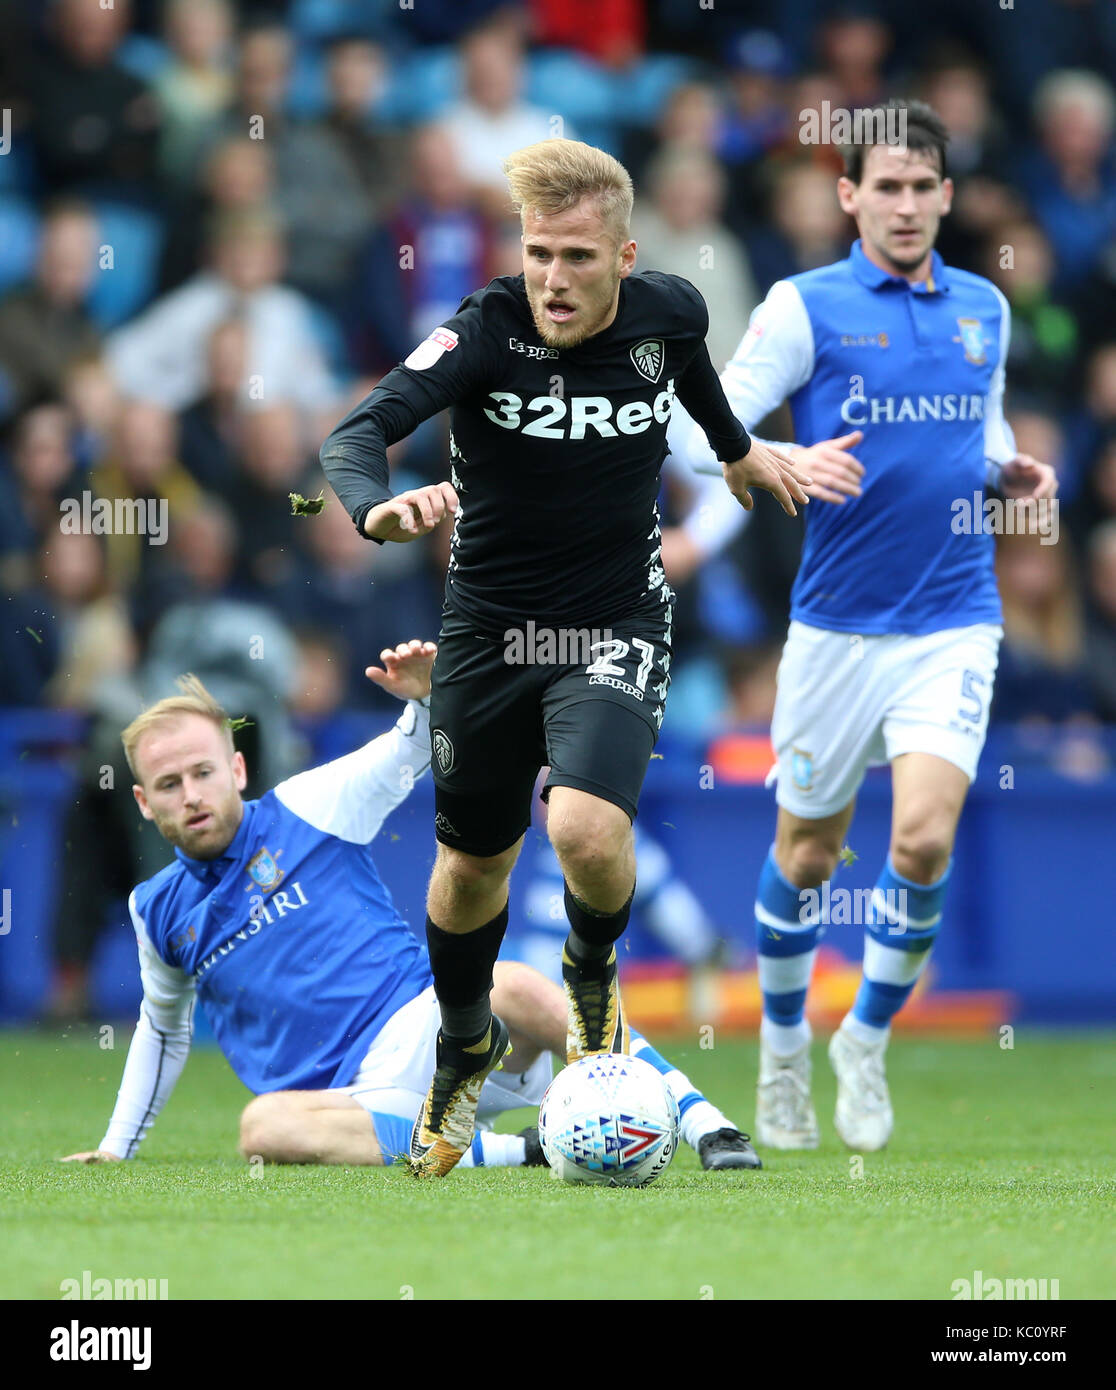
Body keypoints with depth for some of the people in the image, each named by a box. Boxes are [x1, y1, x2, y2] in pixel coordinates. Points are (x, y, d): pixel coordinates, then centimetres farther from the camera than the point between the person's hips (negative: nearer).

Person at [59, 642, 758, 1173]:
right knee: (264, 1128, -35)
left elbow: (419, 747, 10)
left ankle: (708, 1126, -34)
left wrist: (431, 694, -12)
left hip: (426, 1024, -2)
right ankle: (510, 1151, -32)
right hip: (353, 1096, 2)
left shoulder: (307, 808, 7)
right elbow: (164, 1025, 35)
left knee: (511, 988, -35)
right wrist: (117, 1146, 35)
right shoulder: (157, 910, 18)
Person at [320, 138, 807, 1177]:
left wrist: (737, 447, 35)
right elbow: (358, 432, -34)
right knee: (472, 864, 13)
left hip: (617, 626, 0)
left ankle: (594, 976, 12)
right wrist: (376, 507, -56)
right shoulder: (488, 331, -20)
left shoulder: (668, 314, -10)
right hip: (489, 626, 0)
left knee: (588, 831, -24)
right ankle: (465, 1045, 45)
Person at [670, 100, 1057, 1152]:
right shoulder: (805, 307, -4)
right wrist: (785, 464, -29)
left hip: (953, 621, 2)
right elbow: (702, 431, -9)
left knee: (924, 840, -15)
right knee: (806, 853, 9)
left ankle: (868, 1042, 8)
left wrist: (1010, 468, 3)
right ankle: (783, 1058, 30)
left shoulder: (985, 309, 9)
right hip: (837, 622, -2)